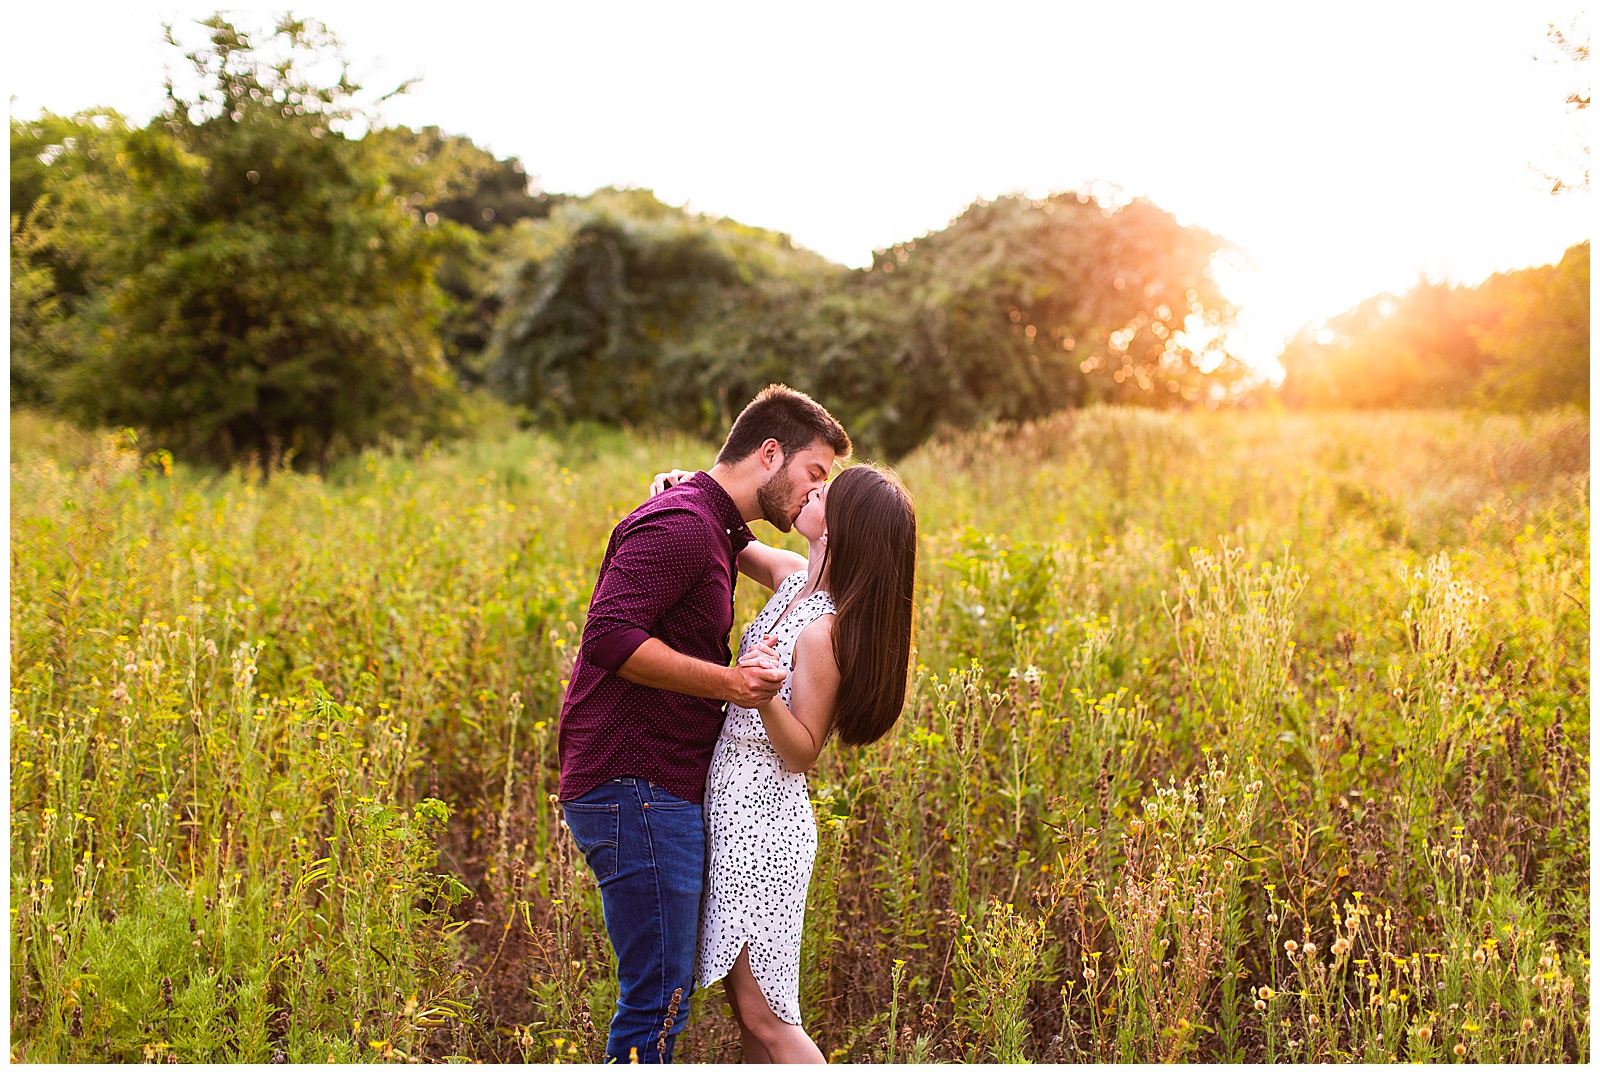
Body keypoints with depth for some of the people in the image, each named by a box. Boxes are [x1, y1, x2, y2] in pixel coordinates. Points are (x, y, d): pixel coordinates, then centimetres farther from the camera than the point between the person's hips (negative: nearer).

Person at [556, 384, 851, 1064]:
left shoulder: (715, 532, 20)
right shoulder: (680, 526, -13)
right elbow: (609, 636, -24)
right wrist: (726, 683, -26)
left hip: (662, 796, 10)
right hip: (633, 786, -10)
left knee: (666, 989, 14)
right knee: (659, 995, -8)